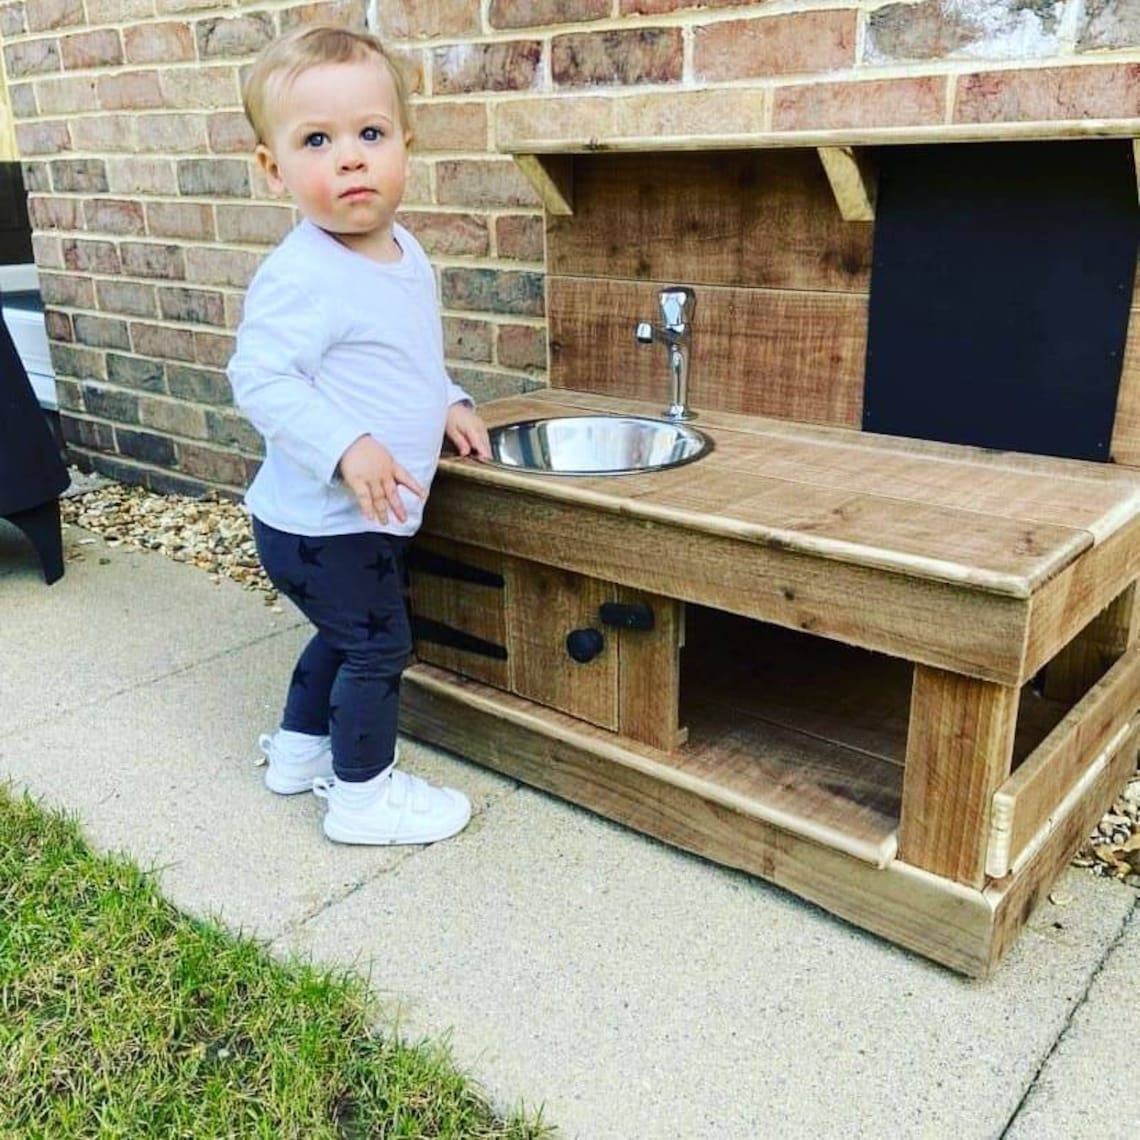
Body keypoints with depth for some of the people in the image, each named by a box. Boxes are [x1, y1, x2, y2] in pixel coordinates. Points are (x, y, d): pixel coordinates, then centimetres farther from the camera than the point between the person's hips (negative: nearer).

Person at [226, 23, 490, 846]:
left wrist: (447, 402, 7)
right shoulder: (301, 276, -23)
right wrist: (347, 447, -36)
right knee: (378, 646, 2)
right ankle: (364, 795, 21)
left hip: (365, 518, 9)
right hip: (324, 521, -9)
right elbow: (261, 379, -27)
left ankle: (300, 748, 46)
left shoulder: (406, 254, 6)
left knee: (347, 636, 25)